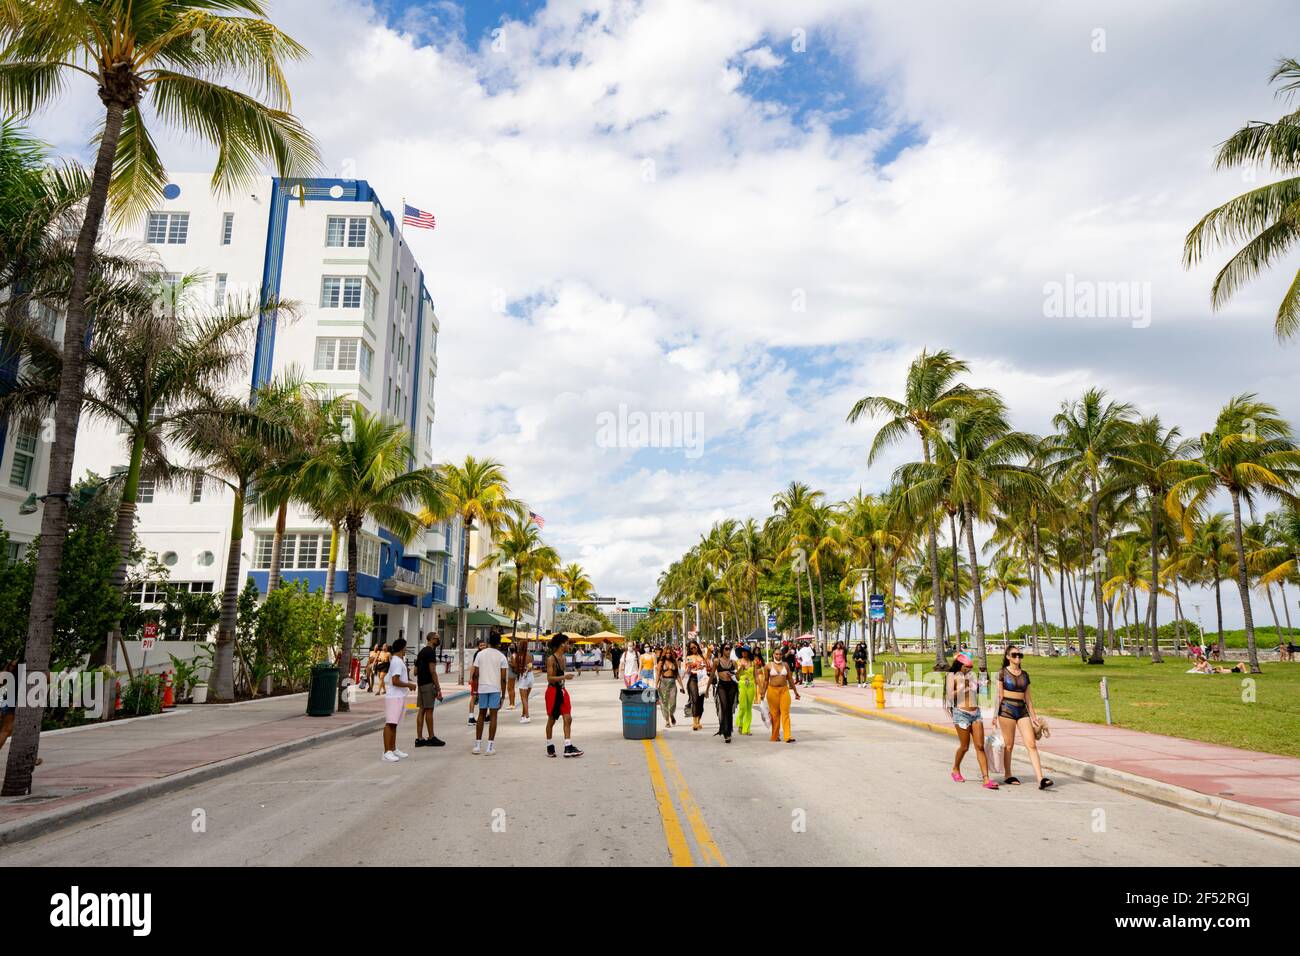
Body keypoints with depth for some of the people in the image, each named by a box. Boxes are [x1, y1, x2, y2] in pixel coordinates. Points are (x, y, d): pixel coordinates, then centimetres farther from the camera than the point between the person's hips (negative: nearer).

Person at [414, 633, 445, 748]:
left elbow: (415, 671, 18)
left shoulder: (421, 651, 17)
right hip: (428, 684, -9)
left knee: (421, 710, 8)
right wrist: (438, 688, -17)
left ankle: (419, 739, 8)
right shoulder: (431, 651, -12)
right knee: (429, 710, -3)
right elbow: (432, 671, -18)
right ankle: (431, 738, 3)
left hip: (420, 684, 9)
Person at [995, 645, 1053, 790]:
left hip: (1022, 710, 4)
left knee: (1031, 744, -6)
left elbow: (1027, 697, 16)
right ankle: (1008, 775, 20)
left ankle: (1041, 779, -12)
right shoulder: (1003, 673, -1)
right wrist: (995, 715, -5)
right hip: (1007, 709, -4)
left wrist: (1034, 716, 15)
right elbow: (999, 695, -2)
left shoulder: (1024, 674, 12)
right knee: (1009, 744, 4)